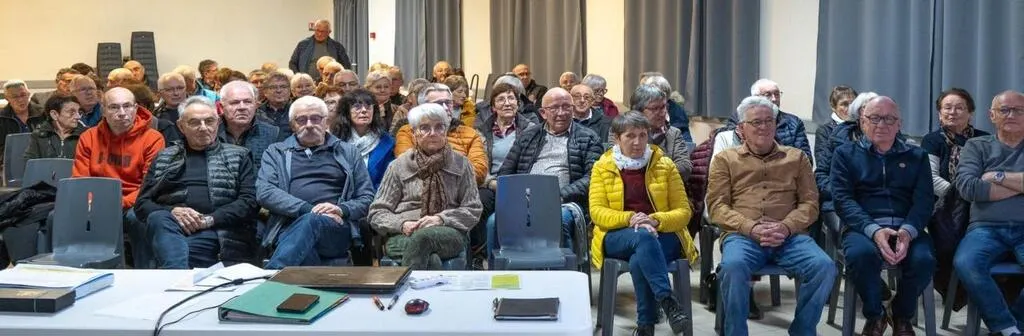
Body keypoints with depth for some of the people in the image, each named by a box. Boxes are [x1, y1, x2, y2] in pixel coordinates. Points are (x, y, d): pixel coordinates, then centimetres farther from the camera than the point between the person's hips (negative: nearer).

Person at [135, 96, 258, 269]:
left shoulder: (238, 156, 17)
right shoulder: (164, 158, 23)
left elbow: (250, 201, 5)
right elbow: (142, 203, 16)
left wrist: (210, 219, -10)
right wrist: (172, 211, -7)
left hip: (220, 231, -2)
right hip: (171, 224, 2)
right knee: (159, 218, -34)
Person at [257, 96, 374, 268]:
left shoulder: (348, 153, 22)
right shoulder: (276, 152, 22)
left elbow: (367, 197, 16)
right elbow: (264, 192, 5)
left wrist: (341, 210, -7)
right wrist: (308, 209, -10)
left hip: (335, 229, 0)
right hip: (289, 227, 0)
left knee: (312, 221, -37)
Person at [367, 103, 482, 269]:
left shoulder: (461, 164, 12)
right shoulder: (399, 165, 12)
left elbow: (473, 210, 7)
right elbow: (377, 213, 10)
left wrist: (441, 219, -11)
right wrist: (401, 224, -12)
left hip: (448, 233, 1)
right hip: (403, 236, 0)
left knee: (421, 237, -37)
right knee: (431, 260, -37)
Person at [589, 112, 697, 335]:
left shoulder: (665, 165, 9)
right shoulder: (602, 167, 8)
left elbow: (683, 211, 4)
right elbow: (597, 212, -2)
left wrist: (655, 221, -17)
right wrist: (629, 219, -20)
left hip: (662, 235, 1)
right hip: (618, 237, 0)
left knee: (638, 260, -36)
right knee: (643, 237, -38)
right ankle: (667, 300, -43)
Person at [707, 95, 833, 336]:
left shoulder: (796, 157, 20)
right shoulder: (725, 160, 15)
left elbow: (810, 202, 12)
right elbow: (717, 206, 4)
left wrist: (786, 227, -9)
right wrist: (752, 228, -12)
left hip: (790, 236, 2)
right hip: (743, 235, -2)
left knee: (825, 266, -26)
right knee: (733, 266, -36)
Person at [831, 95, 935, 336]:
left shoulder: (917, 156, 19)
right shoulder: (845, 154, 12)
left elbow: (924, 201, 5)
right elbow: (842, 199, -1)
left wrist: (908, 231, -17)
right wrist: (874, 230, -19)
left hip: (906, 228, 2)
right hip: (863, 227, -2)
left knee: (924, 259, -30)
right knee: (861, 254, -35)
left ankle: (902, 316, 1)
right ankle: (875, 315, -6)